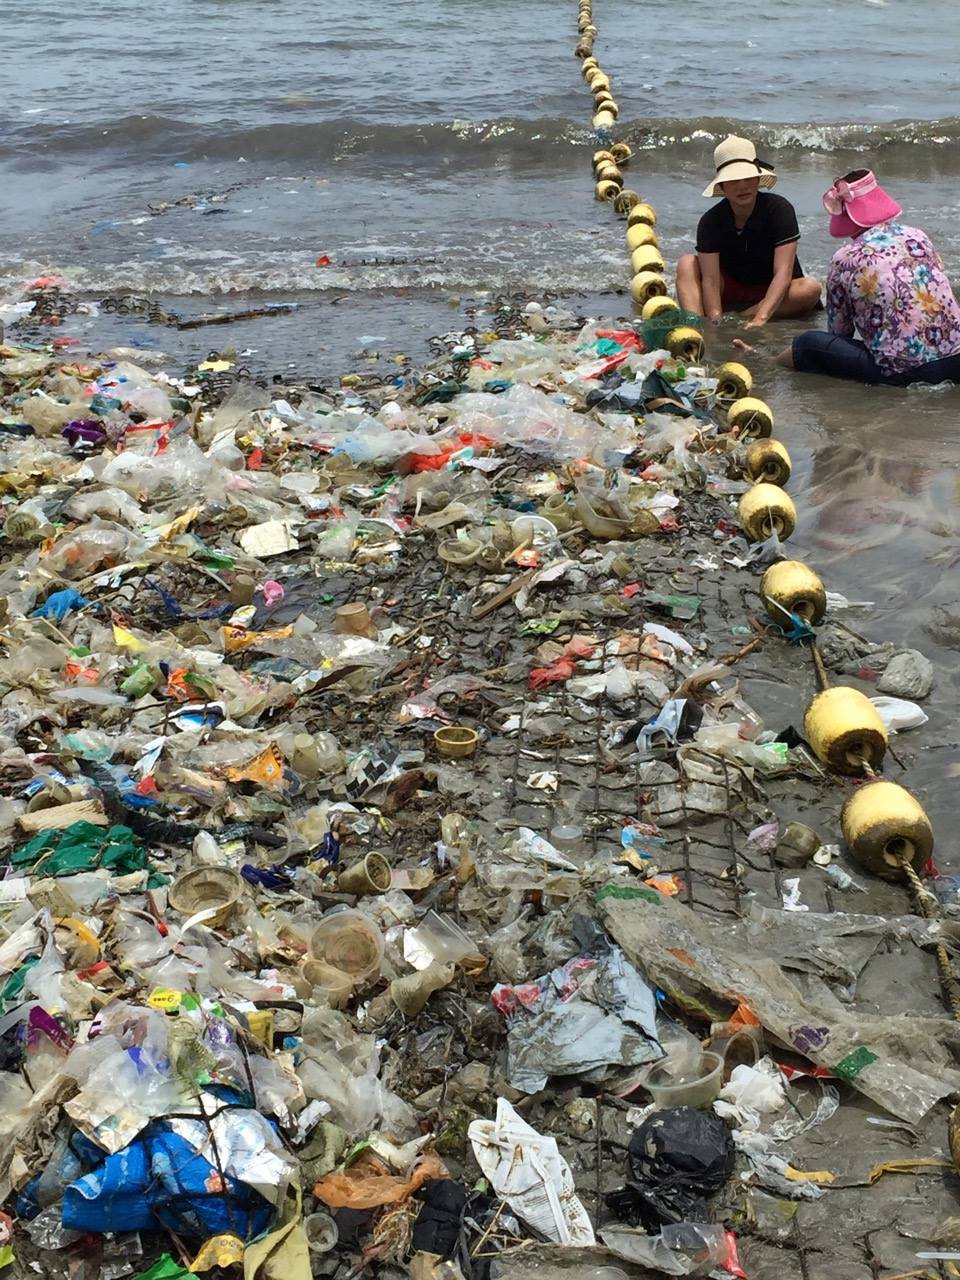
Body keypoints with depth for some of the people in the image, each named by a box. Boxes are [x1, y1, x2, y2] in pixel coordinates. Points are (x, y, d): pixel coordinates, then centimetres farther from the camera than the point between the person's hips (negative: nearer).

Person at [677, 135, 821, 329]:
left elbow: (783, 272, -28)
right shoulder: (710, 221, -14)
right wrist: (715, 321, -41)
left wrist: (760, 318, -42)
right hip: (730, 290, 1)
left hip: (772, 292, -1)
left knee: (811, 288, -31)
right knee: (687, 264, -21)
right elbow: (710, 280, -22)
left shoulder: (779, 209, -19)